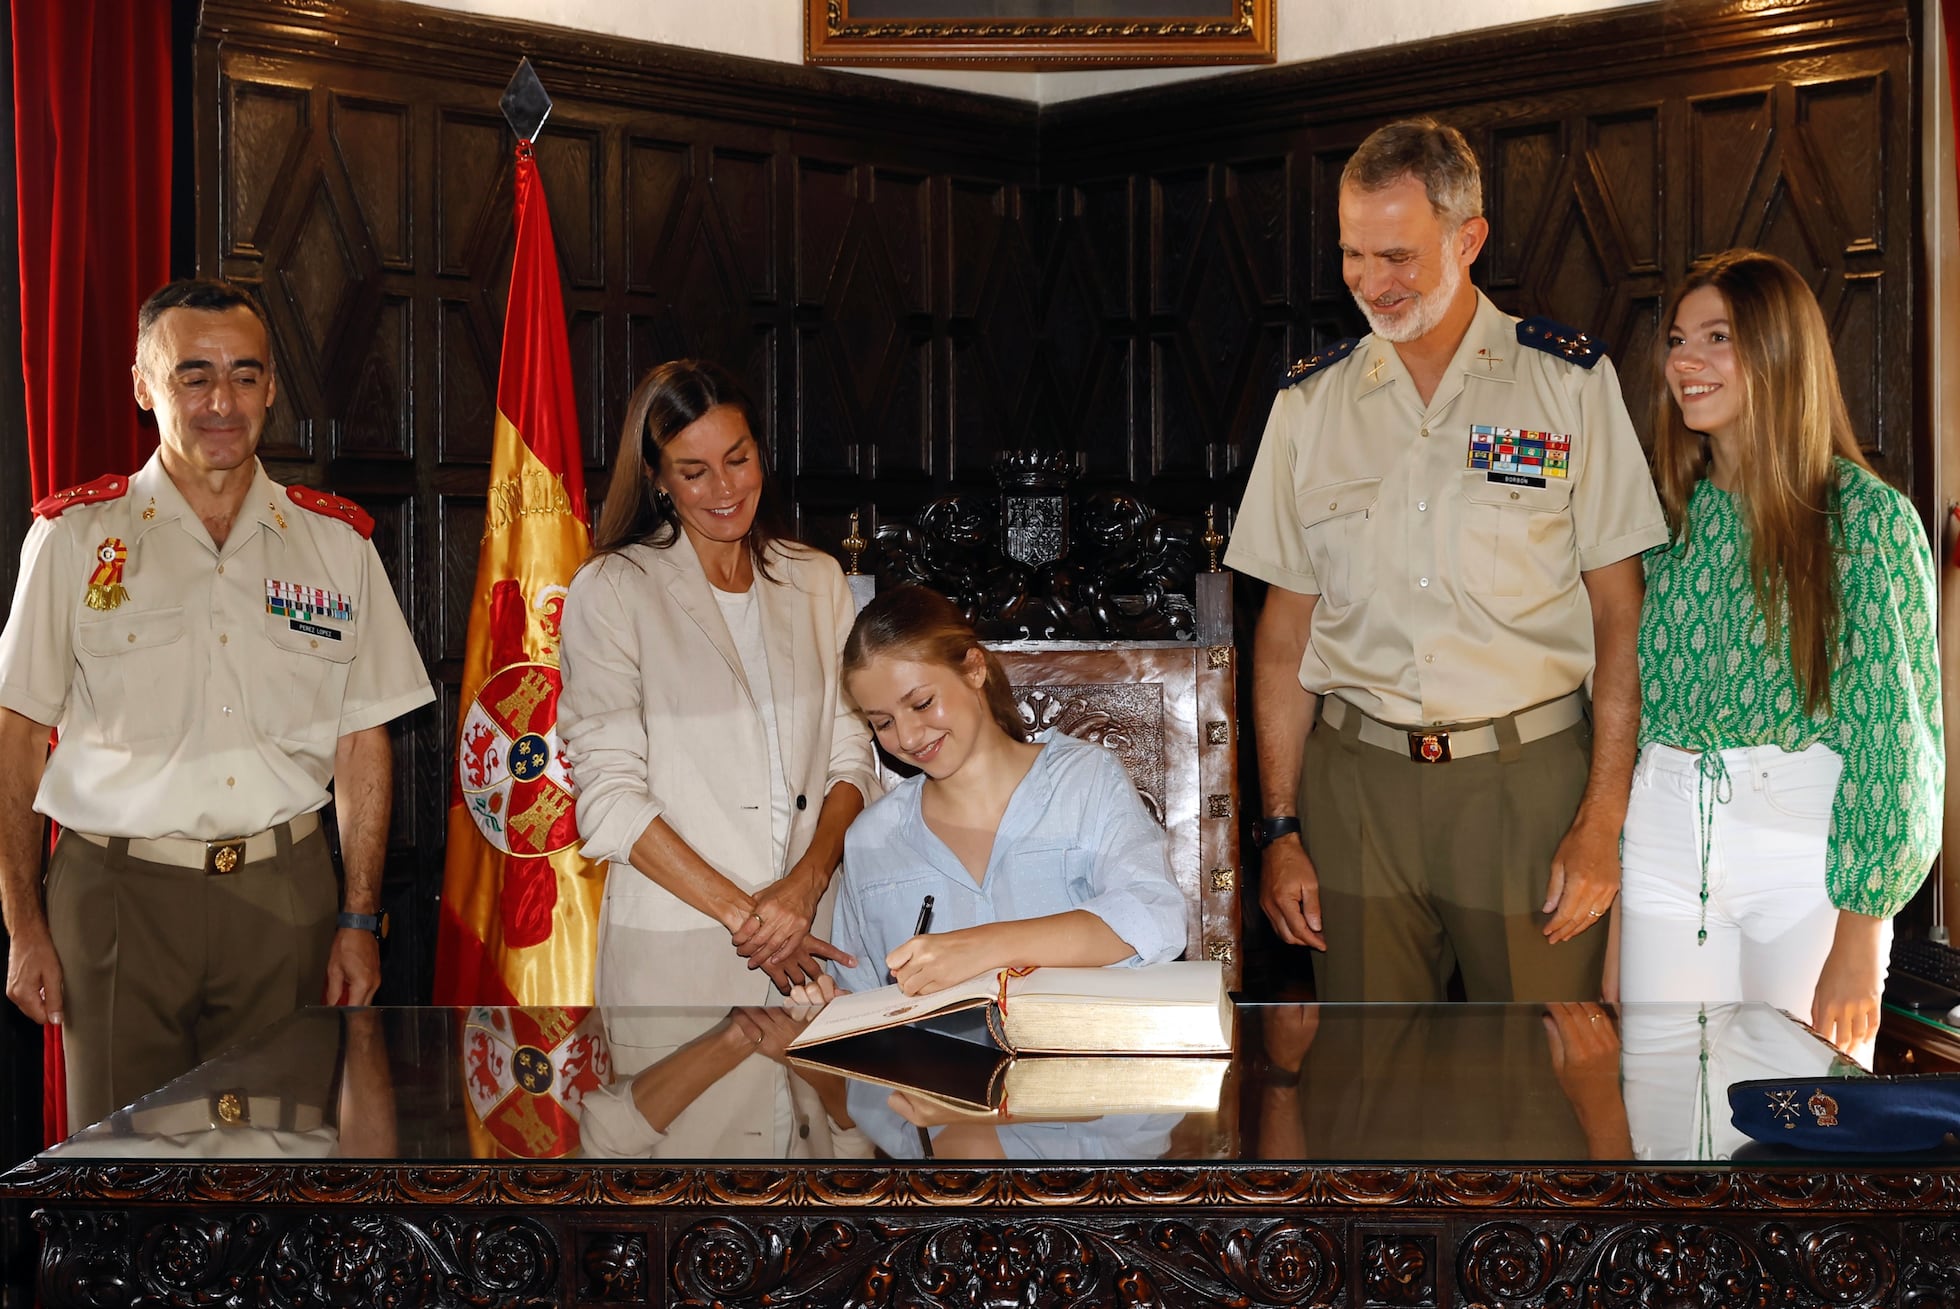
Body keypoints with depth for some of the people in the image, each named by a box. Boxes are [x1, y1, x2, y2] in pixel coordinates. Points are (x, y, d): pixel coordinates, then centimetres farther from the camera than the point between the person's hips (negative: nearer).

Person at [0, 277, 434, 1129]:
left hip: (284, 892, 2)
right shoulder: (76, 535, 2)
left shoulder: (335, 542, 8)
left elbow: (362, 743, 9)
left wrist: (360, 920, 4)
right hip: (118, 892, -2)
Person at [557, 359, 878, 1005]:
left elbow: (852, 758, 6)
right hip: (672, 950, -3)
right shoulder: (610, 591, -5)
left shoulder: (817, 580, 9)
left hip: (811, 938, 4)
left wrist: (808, 880, -12)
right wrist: (740, 911, -16)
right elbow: (610, 799, -10)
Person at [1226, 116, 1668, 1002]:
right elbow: (1286, 626, 10)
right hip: (1357, 780, 2)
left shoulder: (1570, 382, 1)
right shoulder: (1310, 403, 8)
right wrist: (1280, 828, 4)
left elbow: (1620, 613, -1)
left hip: (1528, 779, -2)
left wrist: (1603, 819, -8)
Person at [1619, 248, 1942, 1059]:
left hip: (1807, 848, -4)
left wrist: (1858, 946, -14)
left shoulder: (1865, 515, -7)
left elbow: (1893, 729, -10)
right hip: (1667, 842, 4)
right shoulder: (1670, 508, 8)